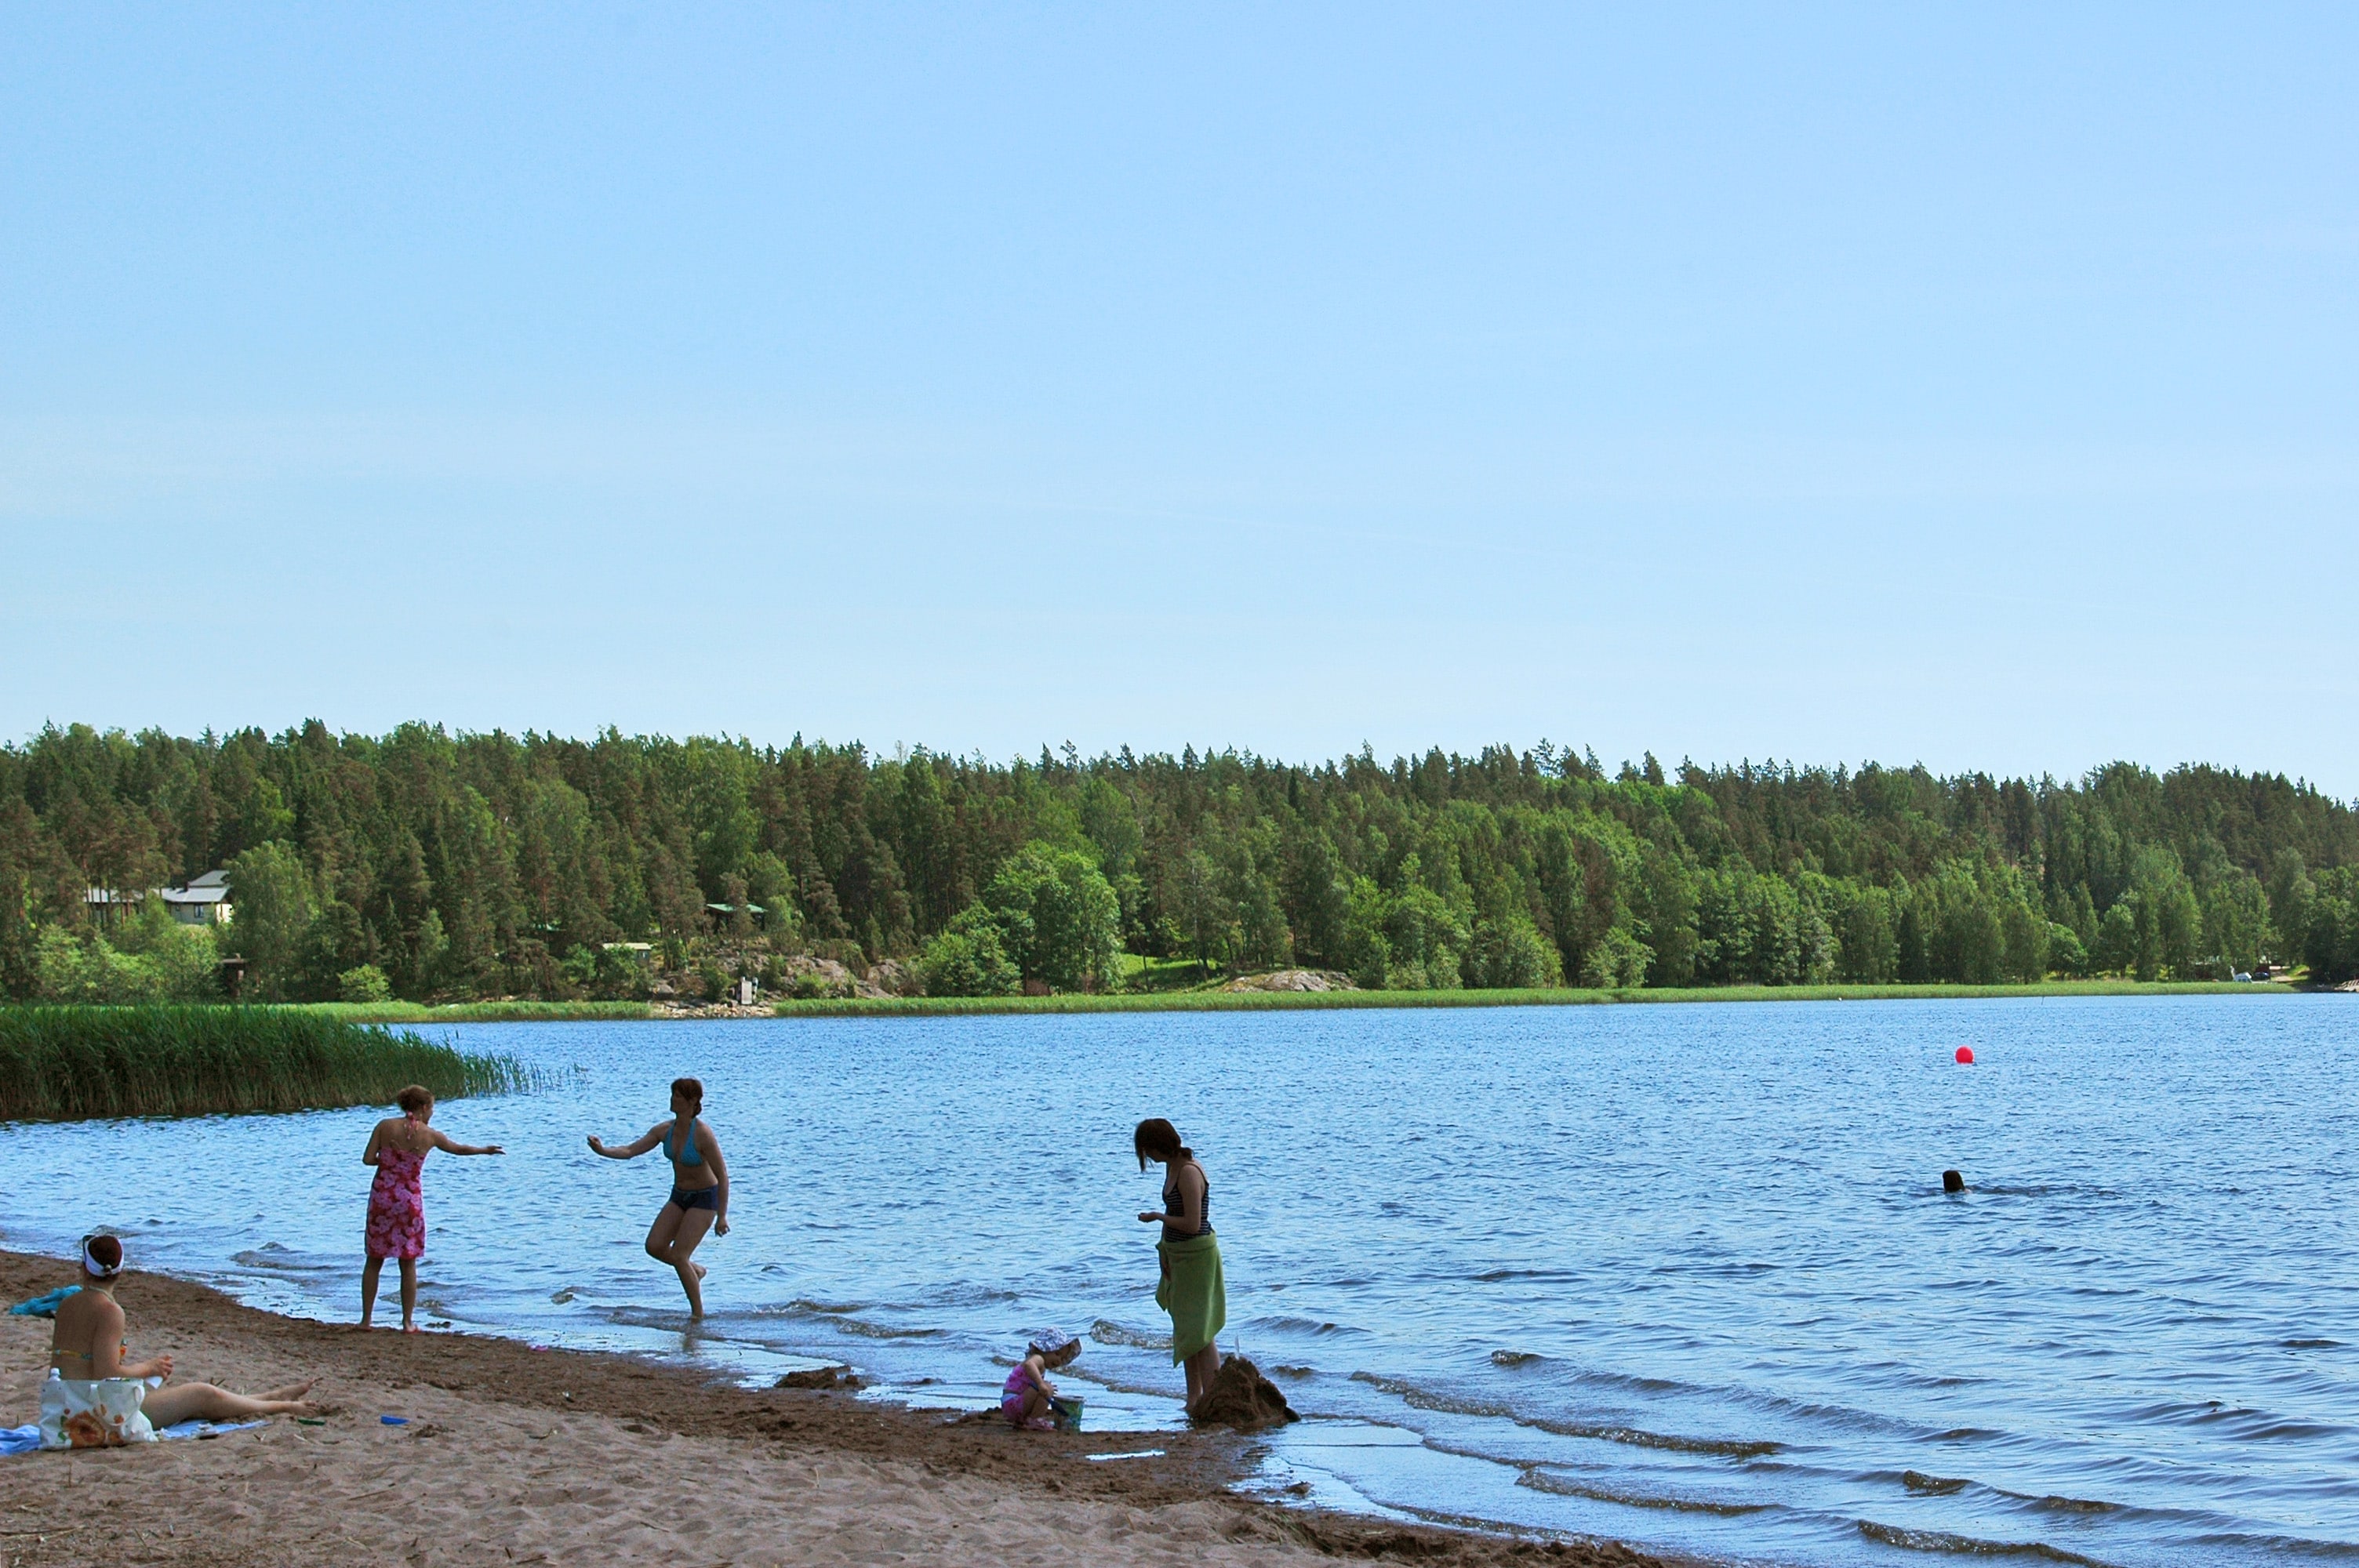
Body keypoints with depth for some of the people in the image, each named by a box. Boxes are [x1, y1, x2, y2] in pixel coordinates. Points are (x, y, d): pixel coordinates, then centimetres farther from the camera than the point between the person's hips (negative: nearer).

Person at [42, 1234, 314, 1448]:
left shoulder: (66, 1306, 7)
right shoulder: (110, 1311, -17)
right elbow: (106, 1373, -23)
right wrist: (148, 1368, -5)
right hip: (100, 1411, -9)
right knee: (203, 1396, 6)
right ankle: (280, 1406, 27)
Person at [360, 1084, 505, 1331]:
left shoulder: (385, 1126, -3)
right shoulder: (429, 1135, -3)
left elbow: (367, 1159, -8)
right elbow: (459, 1149, 13)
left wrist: (387, 1159, 11)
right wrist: (485, 1150, 30)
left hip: (382, 1196, 1)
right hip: (410, 1200, -1)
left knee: (374, 1261, 11)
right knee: (408, 1264, 9)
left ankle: (366, 1319, 11)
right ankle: (408, 1322, 10)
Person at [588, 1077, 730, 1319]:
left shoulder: (703, 1134, -25)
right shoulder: (665, 1130, -5)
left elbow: (722, 1175, -22)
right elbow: (630, 1151, -5)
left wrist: (722, 1216, -23)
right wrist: (603, 1151, -24)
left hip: (705, 1199, -7)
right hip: (679, 1196, 7)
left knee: (679, 1255, -13)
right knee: (654, 1246, -3)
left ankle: (698, 1313, 2)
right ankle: (695, 1270, 24)